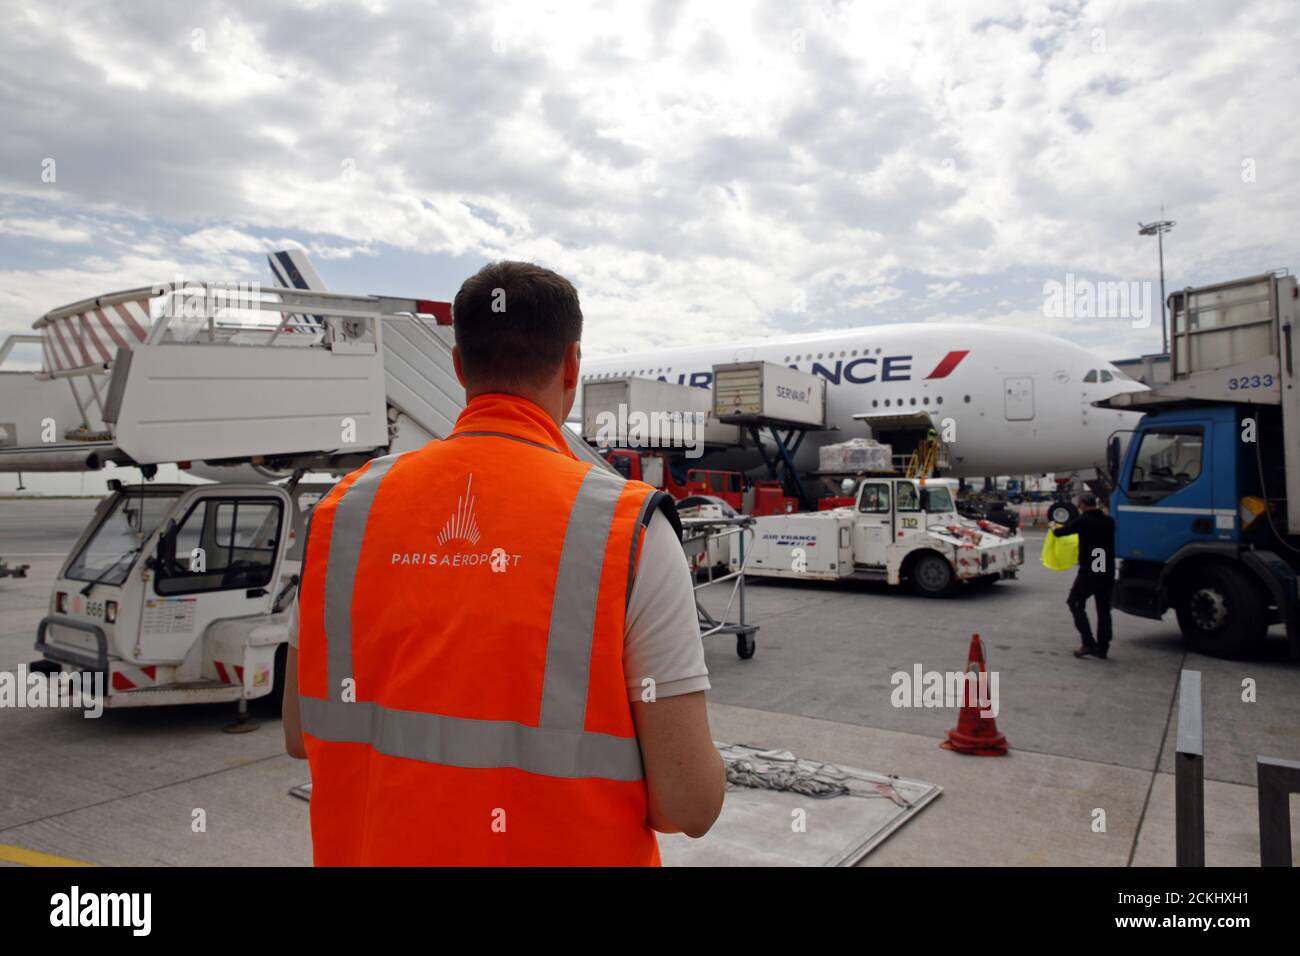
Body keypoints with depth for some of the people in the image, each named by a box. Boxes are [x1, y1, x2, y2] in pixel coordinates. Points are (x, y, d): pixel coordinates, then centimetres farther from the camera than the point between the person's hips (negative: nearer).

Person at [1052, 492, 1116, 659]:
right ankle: (1102, 648, 15)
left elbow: (1060, 532, -5)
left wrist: (1054, 528, 17)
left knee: (1075, 603, 7)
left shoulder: (1083, 521, -11)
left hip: (1089, 571, -6)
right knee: (1104, 610, 12)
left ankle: (1088, 643, -2)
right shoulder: (1109, 521, 8)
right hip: (1108, 572, 6)